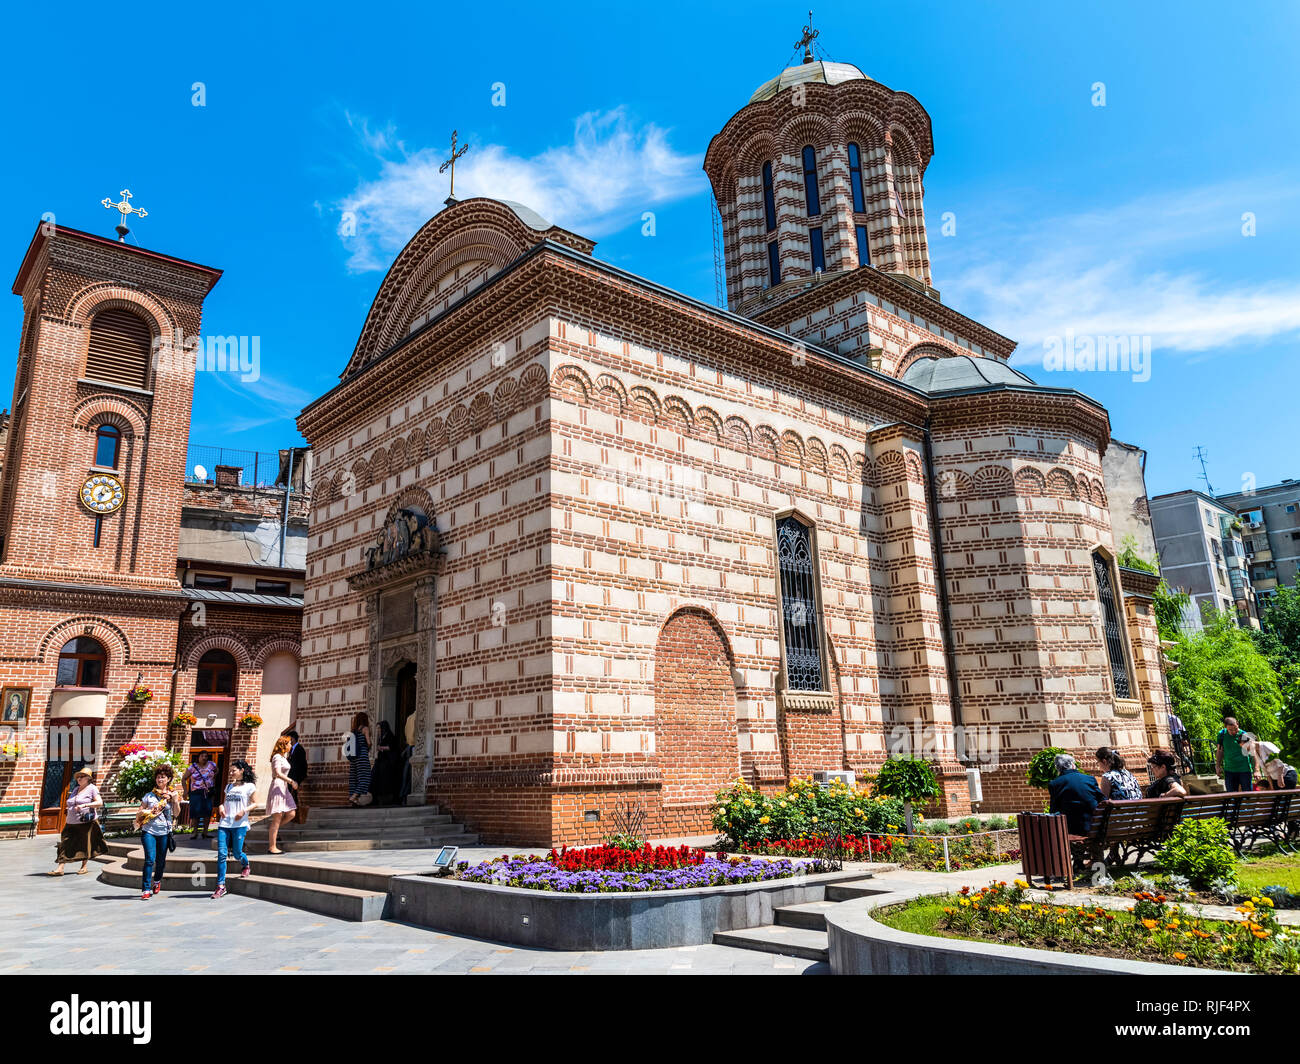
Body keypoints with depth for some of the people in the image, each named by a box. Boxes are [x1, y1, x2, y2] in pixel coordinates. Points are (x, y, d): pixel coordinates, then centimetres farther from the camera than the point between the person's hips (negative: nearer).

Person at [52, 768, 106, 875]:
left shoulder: (92, 788, -4)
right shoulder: (75, 789, 15)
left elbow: (100, 803, -14)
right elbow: (71, 806, 25)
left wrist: (84, 805, -23)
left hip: (86, 823, -6)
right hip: (72, 823, 6)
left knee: (85, 844, 1)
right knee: (65, 844, -3)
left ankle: (84, 867, 12)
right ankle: (60, 868, -3)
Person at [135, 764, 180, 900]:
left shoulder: (173, 794, 7)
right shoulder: (149, 795, 7)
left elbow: (176, 813, -1)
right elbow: (138, 813, 10)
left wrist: (175, 800, -14)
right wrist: (146, 812, -9)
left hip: (164, 832, 1)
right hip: (149, 831, -1)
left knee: (161, 860, 9)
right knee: (150, 859, -13)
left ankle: (157, 880, 38)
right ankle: (145, 890, -10)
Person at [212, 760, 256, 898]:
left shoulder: (249, 786, 2)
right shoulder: (229, 786, 19)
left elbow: (255, 803, 0)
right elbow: (224, 801, 24)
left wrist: (244, 810, -17)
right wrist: (221, 807, 2)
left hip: (239, 824, -4)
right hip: (224, 824, 4)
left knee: (237, 853, 0)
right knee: (221, 853, -6)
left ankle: (247, 865, 34)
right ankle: (221, 886, -4)